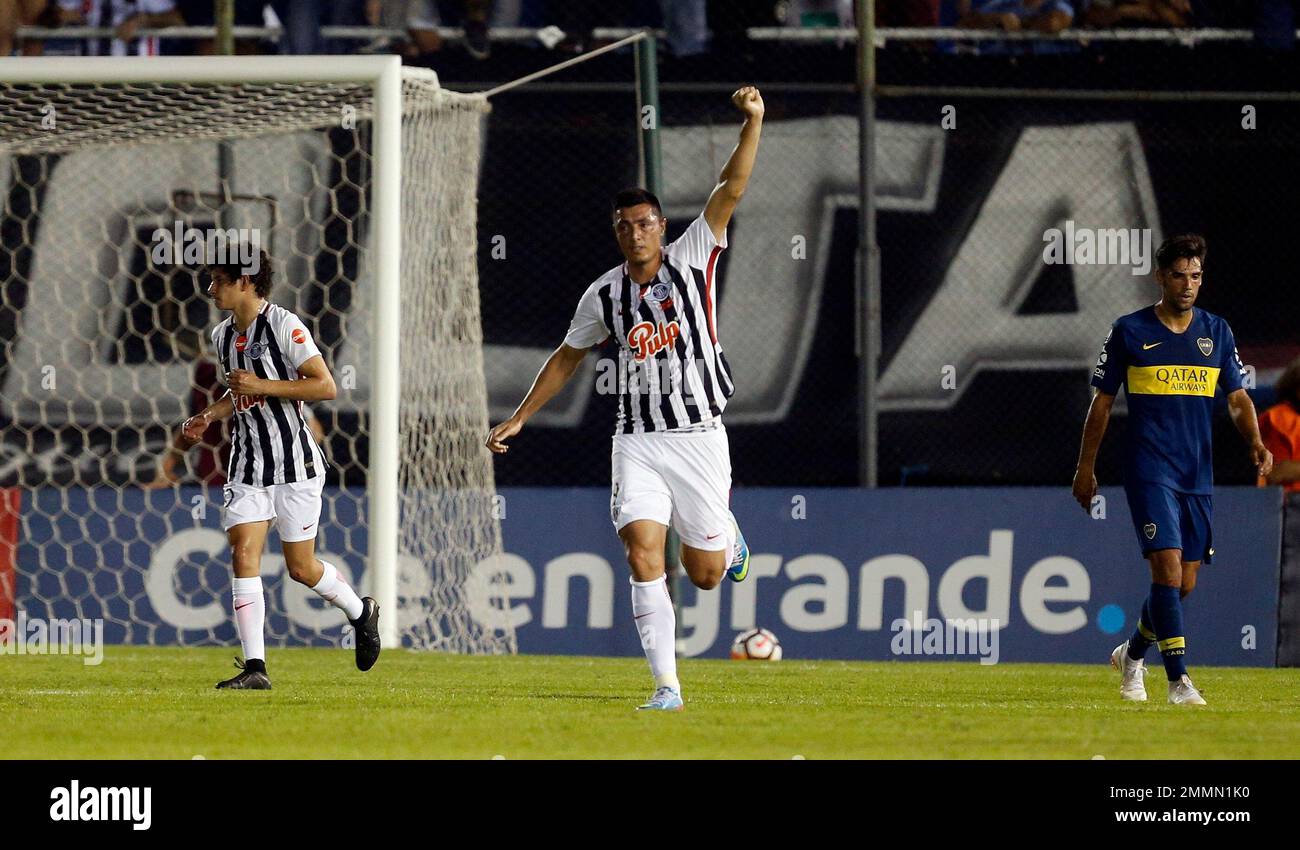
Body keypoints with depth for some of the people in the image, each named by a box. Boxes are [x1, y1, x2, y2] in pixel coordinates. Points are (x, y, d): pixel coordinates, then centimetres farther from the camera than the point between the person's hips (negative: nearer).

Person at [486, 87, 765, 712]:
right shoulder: (604, 295, 4)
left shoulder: (691, 261, -3)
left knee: (705, 574, 4)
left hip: (699, 438, -1)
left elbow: (729, 191, -12)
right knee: (644, 557, -17)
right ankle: (666, 687, -16)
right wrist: (519, 418, 20)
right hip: (638, 442, 1)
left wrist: (752, 122, -23)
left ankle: (726, 535, 43)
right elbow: (568, 356, 20)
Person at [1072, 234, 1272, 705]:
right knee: (1168, 568, -18)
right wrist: (1086, 468, 6)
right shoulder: (1129, 331, 0)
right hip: (1149, 470, -4)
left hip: (1198, 476, 4)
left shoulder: (1217, 332, 9)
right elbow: (1102, 402, 6)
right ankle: (1179, 680, -18)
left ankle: (1132, 653, 32)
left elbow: (1237, 398, 11)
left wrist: (1255, 442, -9)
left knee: (1184, 583, 7)